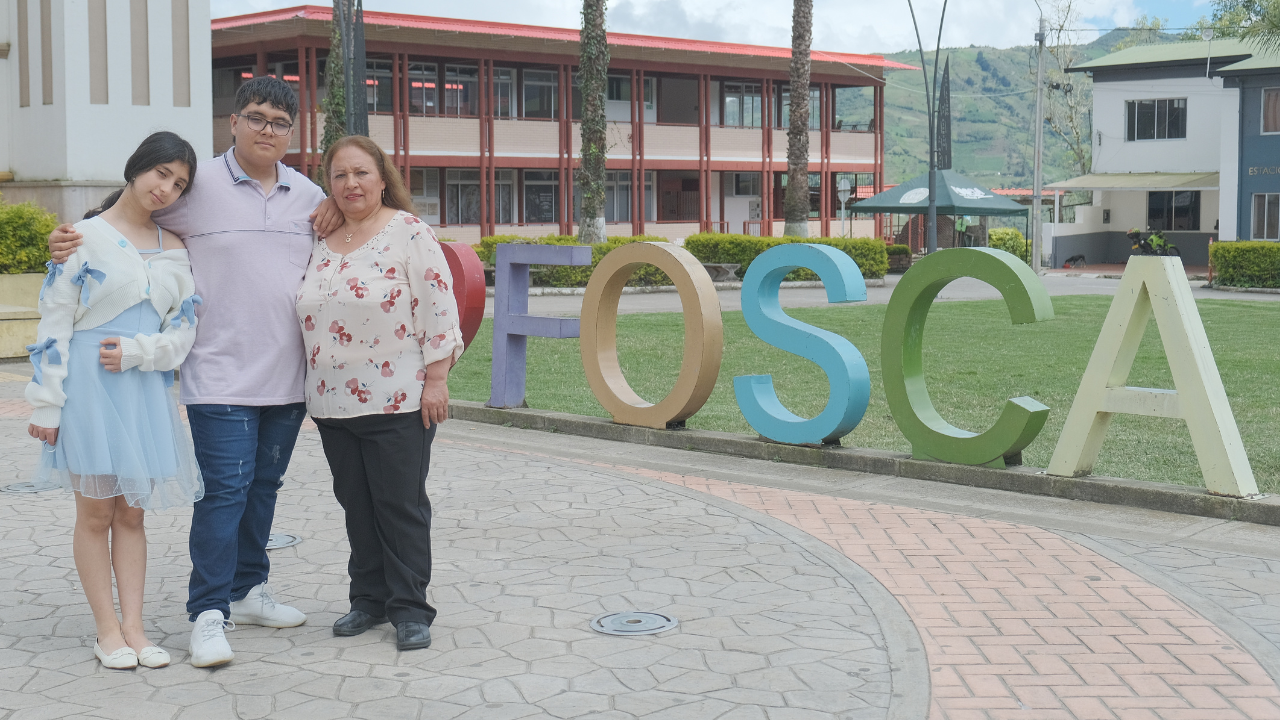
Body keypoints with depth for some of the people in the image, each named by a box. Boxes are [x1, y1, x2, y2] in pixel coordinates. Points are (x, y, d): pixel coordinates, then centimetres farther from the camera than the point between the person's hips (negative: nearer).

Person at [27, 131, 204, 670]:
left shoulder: (174, 250, 10)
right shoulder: (86, 236, -3)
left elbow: (184, 331, 7)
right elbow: (54, 323, -6)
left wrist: (135, 351, -12)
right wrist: (46, 404, -9)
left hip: (145, 388, 4)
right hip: (89, 385, -4)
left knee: (131, 511, 8)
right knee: (95, 511, 3)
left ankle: (133, 627, 12)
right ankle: (108, 631, 11)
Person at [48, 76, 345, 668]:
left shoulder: (307, 194, 11)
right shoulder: (199, 185, -4)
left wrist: (337, 217, 5)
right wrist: (72, 241, -13)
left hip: (287, 375, 6)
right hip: (221, 374, -5)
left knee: (263, 485, 14)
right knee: (224, 488, -9)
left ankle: (248, 590, 28)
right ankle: (209, 614, -3)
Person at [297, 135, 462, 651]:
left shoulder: (409, 232, -6)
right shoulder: (322, 242, 12)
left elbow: (439, 308, -10)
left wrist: (435, 379, -14)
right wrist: (315, 390, 16)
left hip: (397, 401, -6)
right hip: (333, 403, 6)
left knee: (401, 505, 0)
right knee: (356, 504, 13)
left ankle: (410, 609, 10)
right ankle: (369, 599, 24)